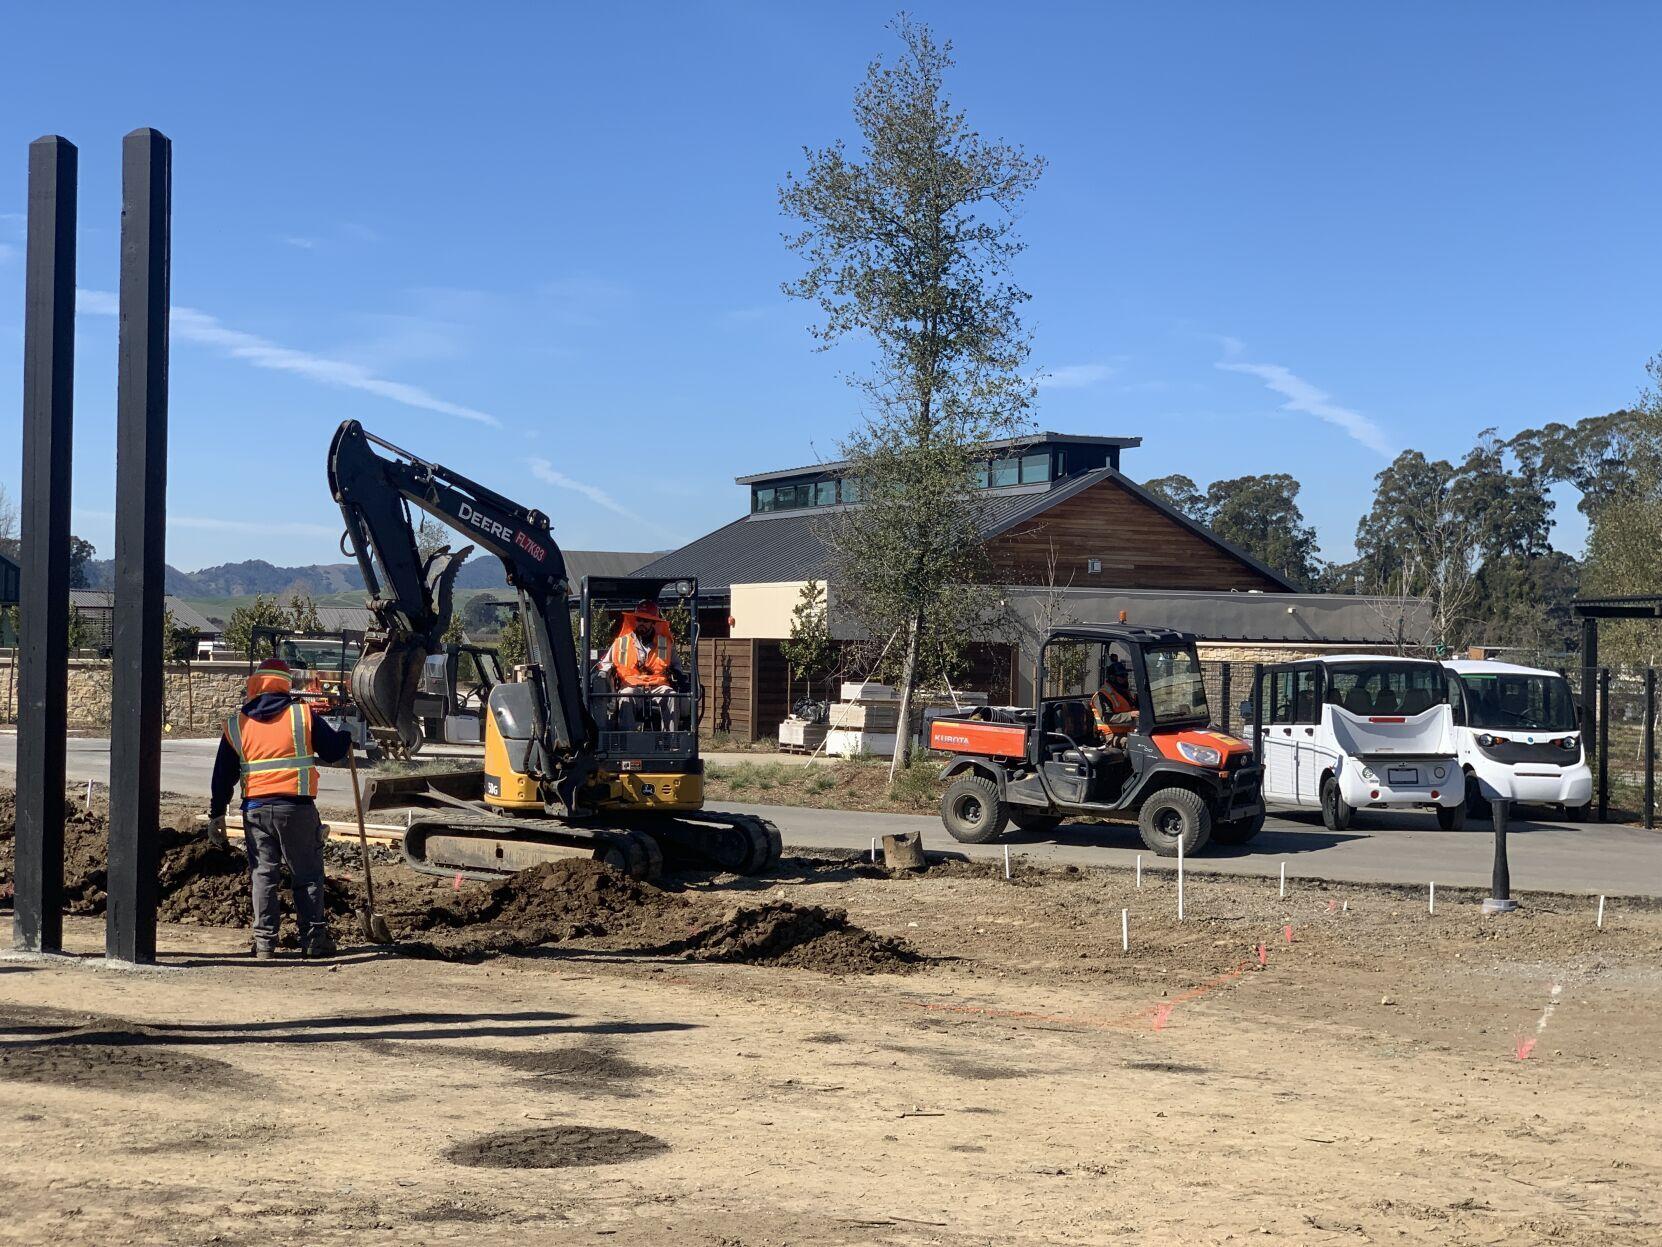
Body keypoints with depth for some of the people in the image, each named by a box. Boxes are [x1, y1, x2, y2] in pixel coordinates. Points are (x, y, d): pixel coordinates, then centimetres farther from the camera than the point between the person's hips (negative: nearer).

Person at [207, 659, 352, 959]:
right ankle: (314, 938, 5)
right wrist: (348, 735, 28)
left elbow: (222, 774, 10)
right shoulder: (304, 715, -1)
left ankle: (264, 942, 5)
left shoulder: (236, 724, 7)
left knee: (263, 875, 8)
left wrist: (216, 813, 16)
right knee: (308, 876, 6)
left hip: (255, 808, 2)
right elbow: (332, 751, 7)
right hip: (296, 807, -2)